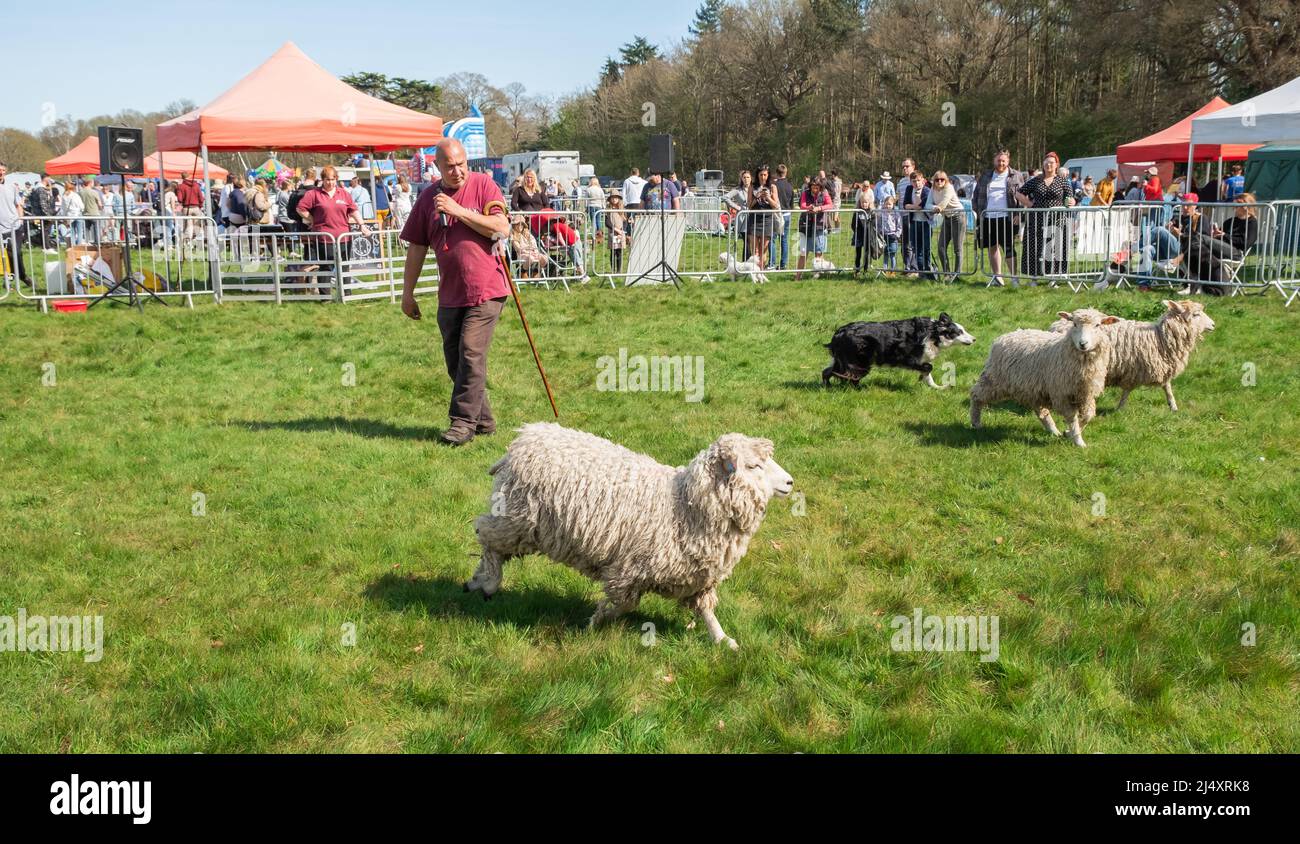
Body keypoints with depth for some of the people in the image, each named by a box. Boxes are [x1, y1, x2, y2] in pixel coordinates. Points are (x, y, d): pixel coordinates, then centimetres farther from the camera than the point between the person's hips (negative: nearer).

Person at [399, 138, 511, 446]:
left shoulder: (483, 185, -3)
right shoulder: (428, 198, 7)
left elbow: (502, 228, -14)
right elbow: (416, 248, 10)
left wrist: (459, 210, -17)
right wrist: (408, 293, 10)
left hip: (485, 290, -5)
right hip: (450, 294, 5)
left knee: (471, 353, -13)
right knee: (454, 360, 10)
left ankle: (463, 421, -8)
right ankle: (483, 420, 22)